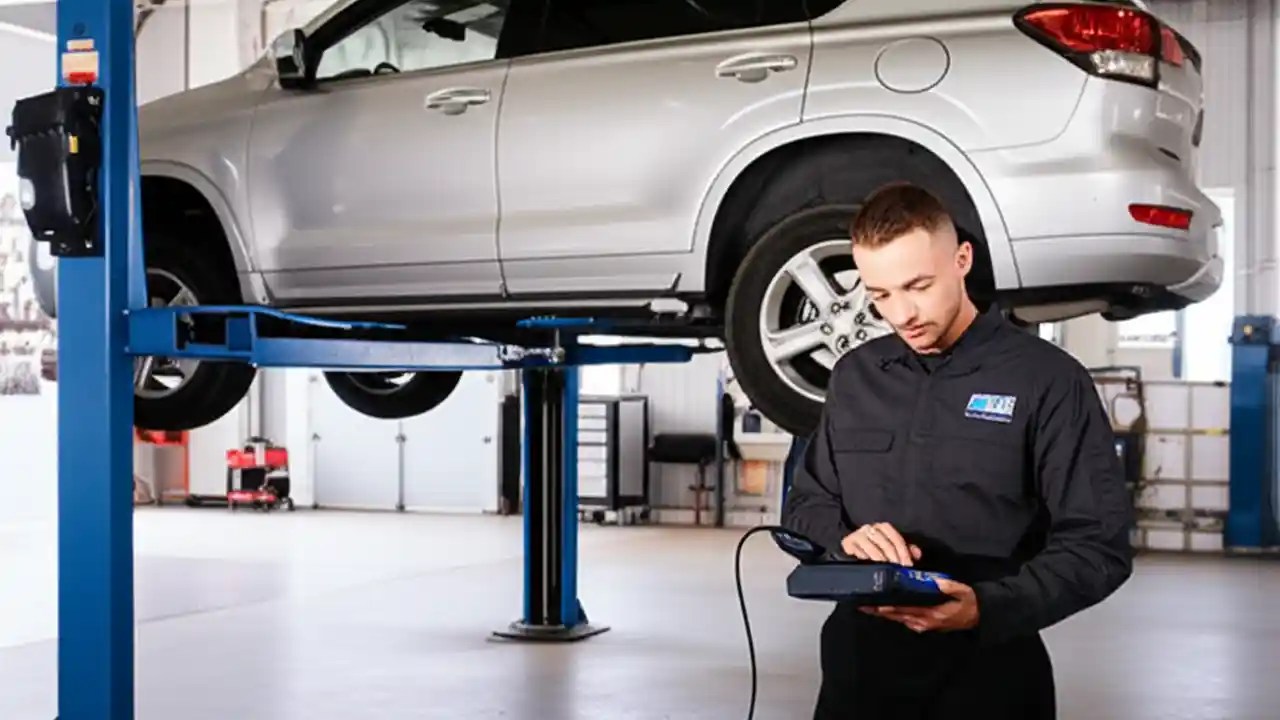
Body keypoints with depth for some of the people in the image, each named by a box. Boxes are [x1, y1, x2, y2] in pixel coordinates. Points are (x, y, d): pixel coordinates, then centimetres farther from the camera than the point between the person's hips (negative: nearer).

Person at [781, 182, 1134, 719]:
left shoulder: (1048, 379, -8)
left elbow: (1097, 545, -11)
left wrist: (988, 609, -26)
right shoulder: (854, 375, 8)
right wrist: (844, 539, -9)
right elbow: (806, 503, 14)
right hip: (859, 662, 4)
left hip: (988, 671, -4)